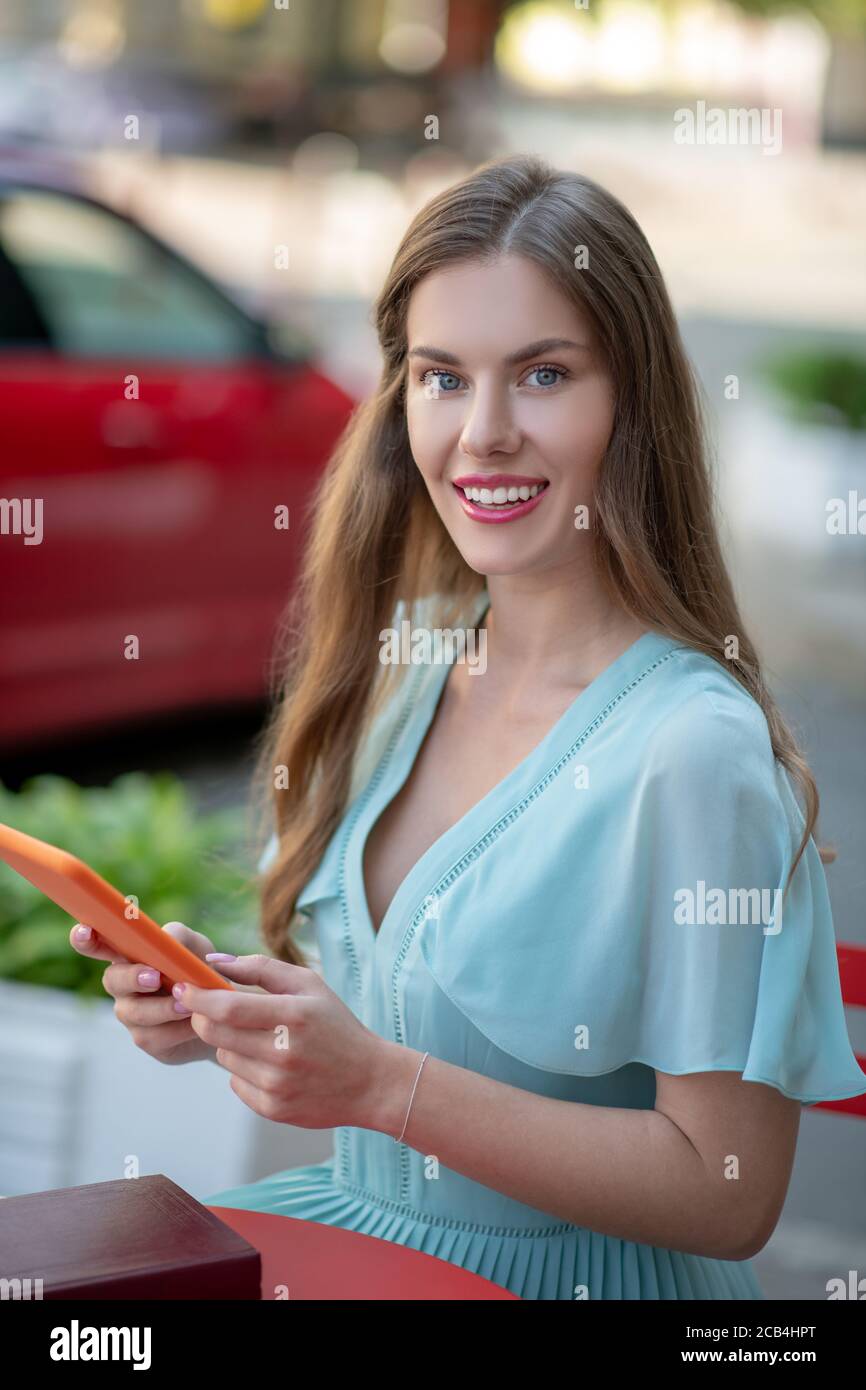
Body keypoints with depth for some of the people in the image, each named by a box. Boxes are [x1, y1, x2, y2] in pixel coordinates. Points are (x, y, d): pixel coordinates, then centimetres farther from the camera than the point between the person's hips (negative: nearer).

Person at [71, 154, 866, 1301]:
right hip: (358, 1223, 6)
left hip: (558, 1280, -6)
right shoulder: (408, 663, 1)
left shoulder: (694, 749, -21)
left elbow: (729, 1196, -19)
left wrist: (380, 1083, -24)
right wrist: (232, 1001, -6)